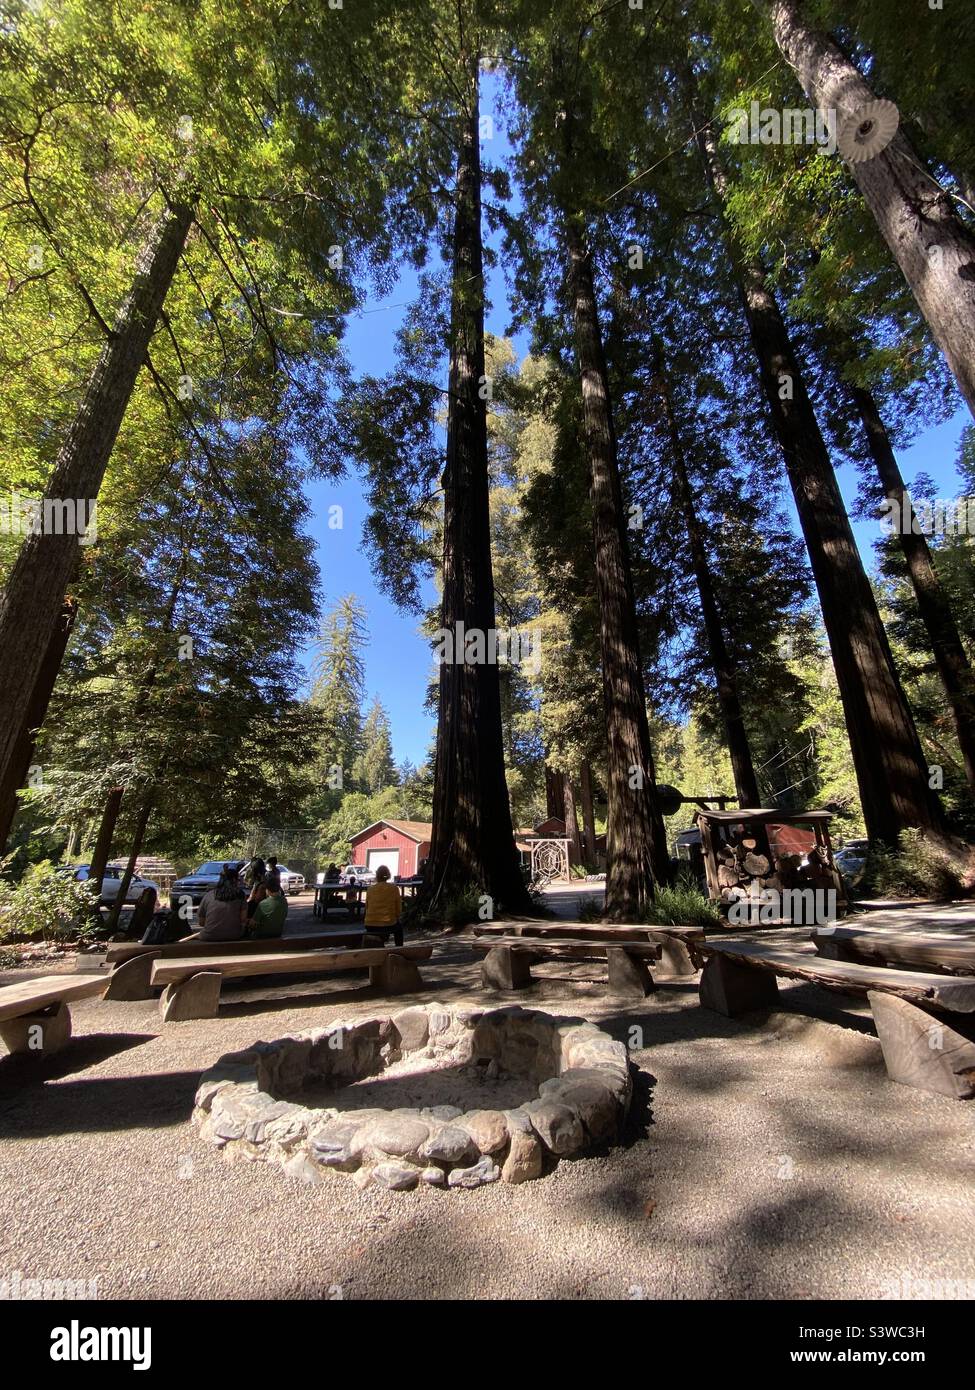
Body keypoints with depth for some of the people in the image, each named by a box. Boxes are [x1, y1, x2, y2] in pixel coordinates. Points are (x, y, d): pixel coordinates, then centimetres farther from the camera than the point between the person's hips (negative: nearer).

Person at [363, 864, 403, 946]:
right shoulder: (394, 888, -4)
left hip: (369, 926, 2)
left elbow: (367, 908, 11)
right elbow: (399, 909, 1)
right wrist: (396, 917, 21)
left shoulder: (370, 889, 0)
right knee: (399, 926, 31)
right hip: (388, 925, -2)